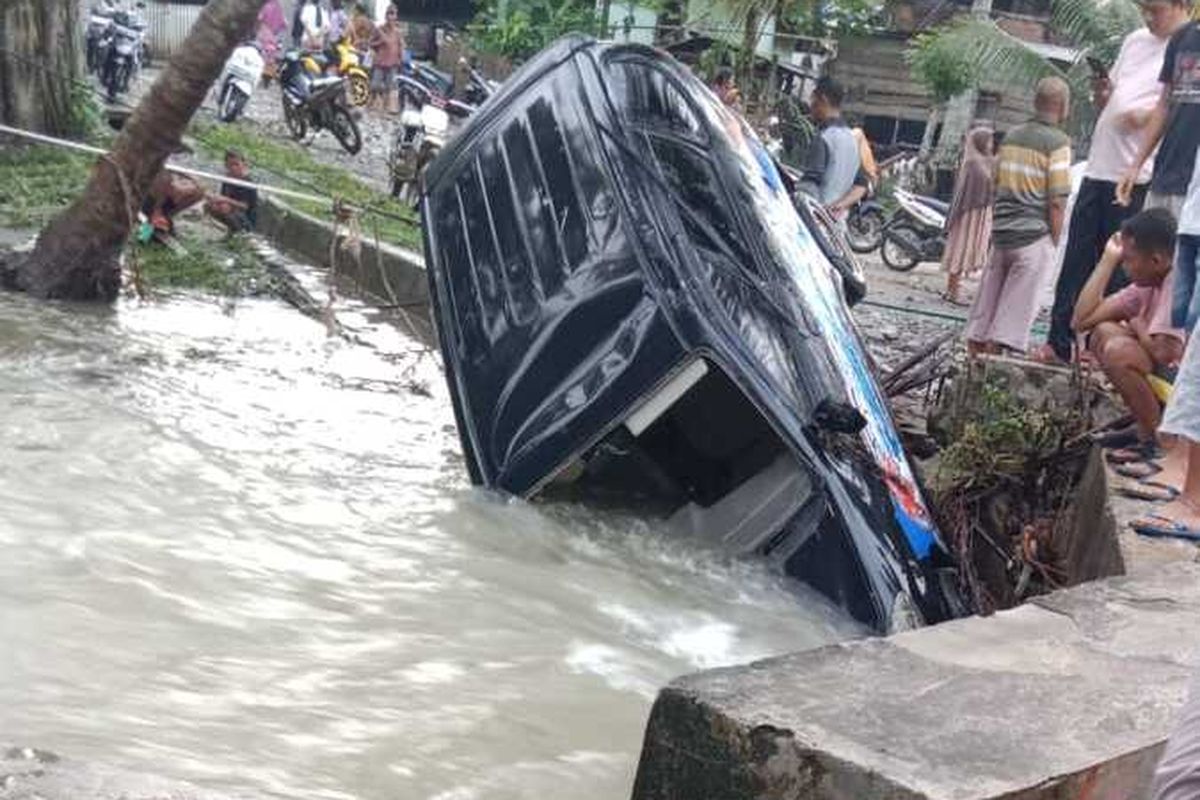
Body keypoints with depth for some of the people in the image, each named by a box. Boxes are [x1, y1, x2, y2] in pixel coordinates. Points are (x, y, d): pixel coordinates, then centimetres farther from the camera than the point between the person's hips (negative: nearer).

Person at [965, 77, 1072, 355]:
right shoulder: (1058, 142, -9)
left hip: (1000, 231, 7)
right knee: (1014, 312, -3)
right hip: (1033, 237, -7)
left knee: (986, 303, 11)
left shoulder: (1011, 136, 12)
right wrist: (1053, 242, -3)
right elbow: (1056, 201, -12)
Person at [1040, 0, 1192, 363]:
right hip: (1099, 167, 6)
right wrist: (1101, 91, 3)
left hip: (1139, 175, -6)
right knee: (1076, 261, 5)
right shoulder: (1135, 41, 19)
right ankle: (1058, 342, 9)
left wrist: (1150, 114, -19)